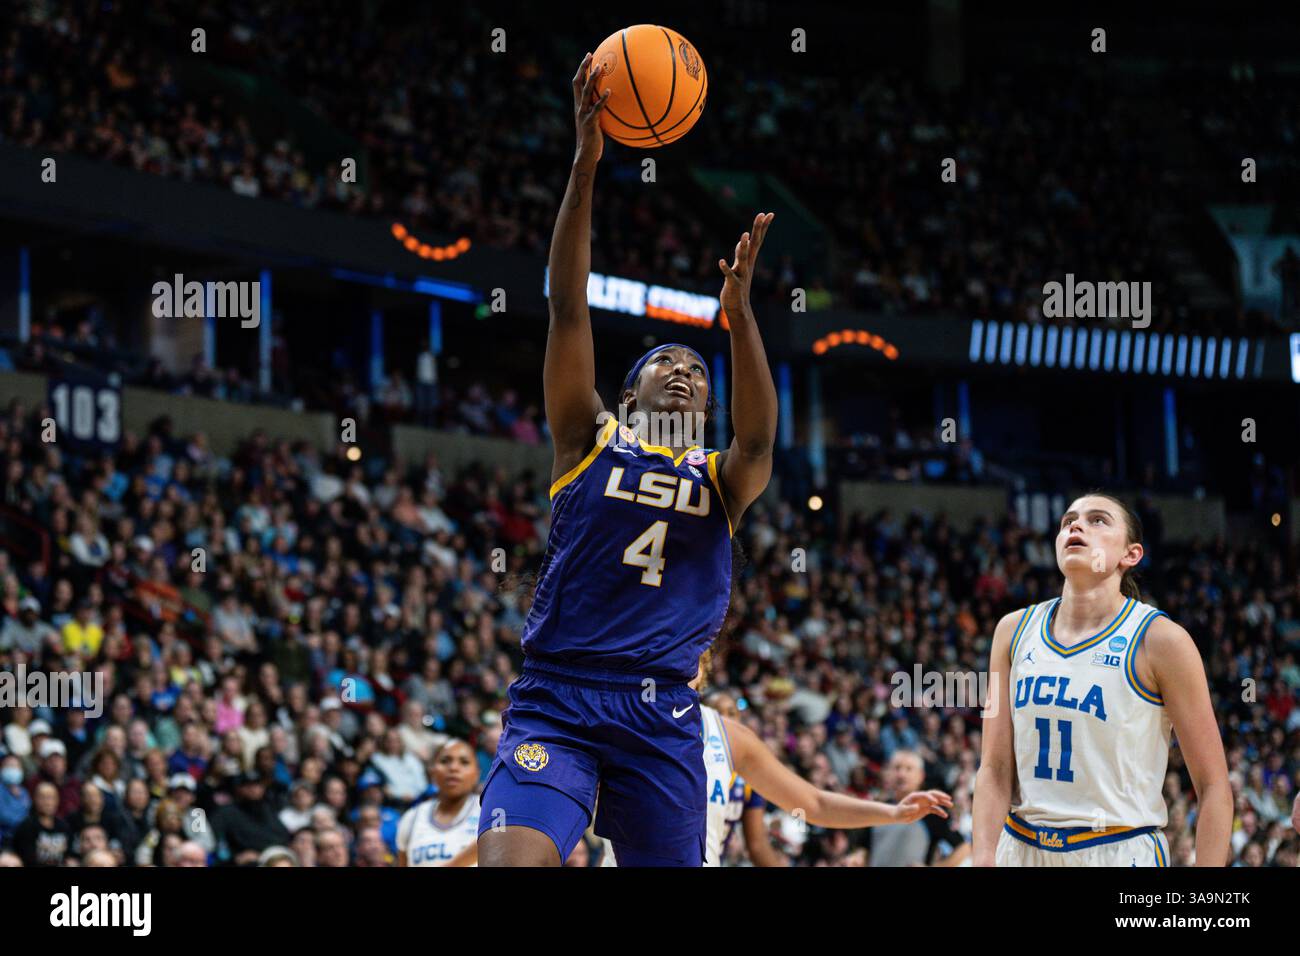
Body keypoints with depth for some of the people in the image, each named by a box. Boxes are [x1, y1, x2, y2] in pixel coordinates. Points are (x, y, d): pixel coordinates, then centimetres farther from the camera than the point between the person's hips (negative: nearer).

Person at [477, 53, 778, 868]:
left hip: (663, 715, 2)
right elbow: (568, 310, 1)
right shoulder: (590, 443, 11)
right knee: (513, 860, -26)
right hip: (556, 701, -2)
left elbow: (759, 437, -10)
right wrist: (585, 164, -10)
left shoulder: (722, 480, 14)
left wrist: (738, 310, -22)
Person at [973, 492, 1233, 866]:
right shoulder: (1015, 631, 5)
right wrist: (984, 859, -11)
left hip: (1122, 850, -4)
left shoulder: (1158, 638, -8)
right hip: (1021, 848, 4)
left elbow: (1213, 786, -8)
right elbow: (995, 771, 3)